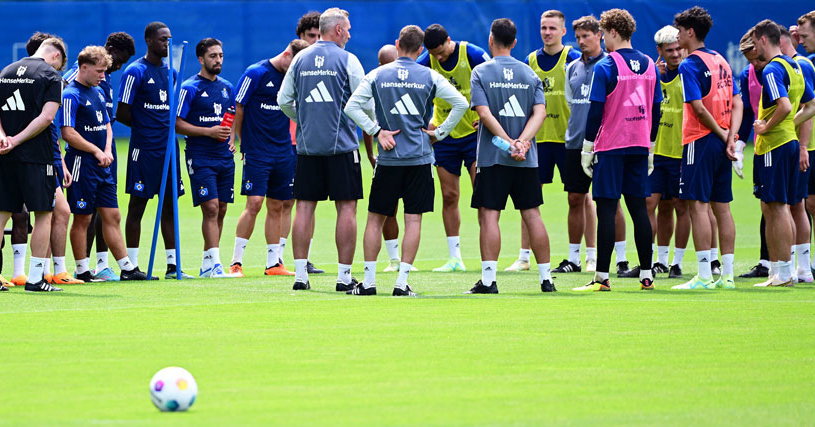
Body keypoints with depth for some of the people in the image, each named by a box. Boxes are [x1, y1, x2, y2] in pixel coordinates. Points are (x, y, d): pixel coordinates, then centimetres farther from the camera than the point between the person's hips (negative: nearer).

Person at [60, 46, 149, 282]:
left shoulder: (98, 92, 15)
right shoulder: (71, 95, -11)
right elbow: (68, 133, -18)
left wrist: (107, 151, 4)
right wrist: (96, 151, -13)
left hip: (103, 165, 8)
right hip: (82, 164, -8)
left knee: (112, 216, 8)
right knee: (82, 218, -2)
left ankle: (127, 268, 9)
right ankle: (82, 271, 4)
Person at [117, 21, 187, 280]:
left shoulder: (170, 71, 13)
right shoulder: (136, 71, -8)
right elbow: (122, 114, -9)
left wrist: (167, 126, 4)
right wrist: (145, 126, -1)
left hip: (168, 147, 7)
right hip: (144, 149, -7)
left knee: (169, 205, 7)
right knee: (137, 205, -2)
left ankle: (172, 265, 10)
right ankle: (131, 266, 2)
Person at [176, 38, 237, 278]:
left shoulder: (227, 87, 15)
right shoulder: (190, 88, -5)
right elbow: (178, 124, -9)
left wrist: (231, 138, 7)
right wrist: (209, 132, -16)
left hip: (225, 157, 6)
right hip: (200, 157, -6)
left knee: (221, 210, 6)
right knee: (210, 208, -14)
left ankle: (207, 265, 14)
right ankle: (215, 263, -16)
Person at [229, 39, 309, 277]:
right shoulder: (256, 73, -7)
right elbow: (238, 109, -5)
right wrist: (244, 143, -3)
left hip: (284, 152, 6)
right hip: (257, 153, -6)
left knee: (277, 207, 7)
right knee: (254, 203, -11)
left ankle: (273, 263, 13)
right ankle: (236, 262, -5)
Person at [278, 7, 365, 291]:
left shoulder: (300, 59, 7)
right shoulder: (347, 60, -5)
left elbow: (283, 100, 10)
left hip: (307, 144, 4)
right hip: (341, 145, -4)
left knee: (305, 207, 5)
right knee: (346, 208, 0)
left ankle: (300, 274, 2)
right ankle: (344, 276, -2)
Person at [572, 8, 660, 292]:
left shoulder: (605, 68, -10)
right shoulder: (649, 66, 9)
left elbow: (595, 112, -10)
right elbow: (655, 110, 13)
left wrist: (587, 148, -3)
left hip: (610, 148, -6)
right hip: (639, 147, 6)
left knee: (606, 209, -4)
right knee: (639, 208, 9)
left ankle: (602, 277, -5)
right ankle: (646, 275, 9)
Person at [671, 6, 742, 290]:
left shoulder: (689, 65, -11)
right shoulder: (720, 61, 14)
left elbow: (699, 109, -18)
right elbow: (737, 103, 9)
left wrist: (721, 134, -6)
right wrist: (731, 136, -1)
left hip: (701, 141, -8)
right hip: (721, 142, 8)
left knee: (697, 205, -6)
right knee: (721, 206, 10)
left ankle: (704, 276, -11)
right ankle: (727, 275, 10)